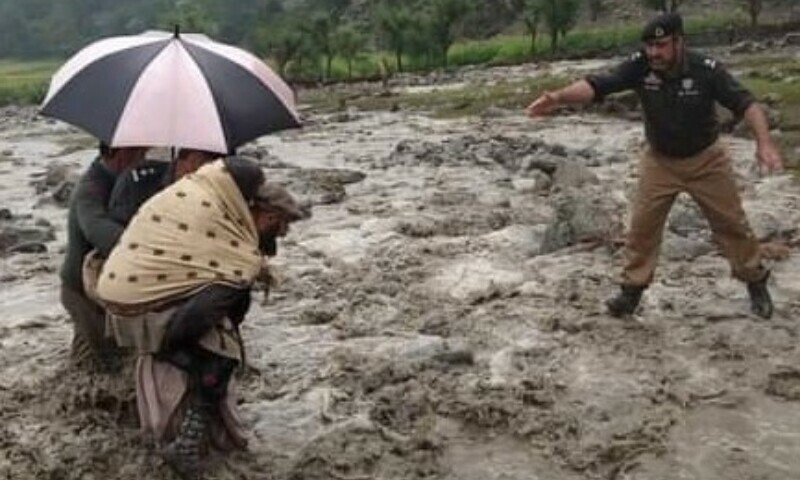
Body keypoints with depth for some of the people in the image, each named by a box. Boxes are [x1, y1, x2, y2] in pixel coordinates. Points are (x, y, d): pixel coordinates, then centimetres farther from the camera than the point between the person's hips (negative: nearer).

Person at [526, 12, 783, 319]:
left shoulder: (706, 69, -24)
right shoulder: (639, 66, -20)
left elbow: (744, 103, -22)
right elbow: (597, 85, -30)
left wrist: (764, 142, -37)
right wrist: (558, 97, -47)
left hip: (706, 160, -1)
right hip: (659, 161, 1)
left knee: (731, 223, 10)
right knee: (642, 225, 0)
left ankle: (756, 283, 30)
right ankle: (632, 290, 13)